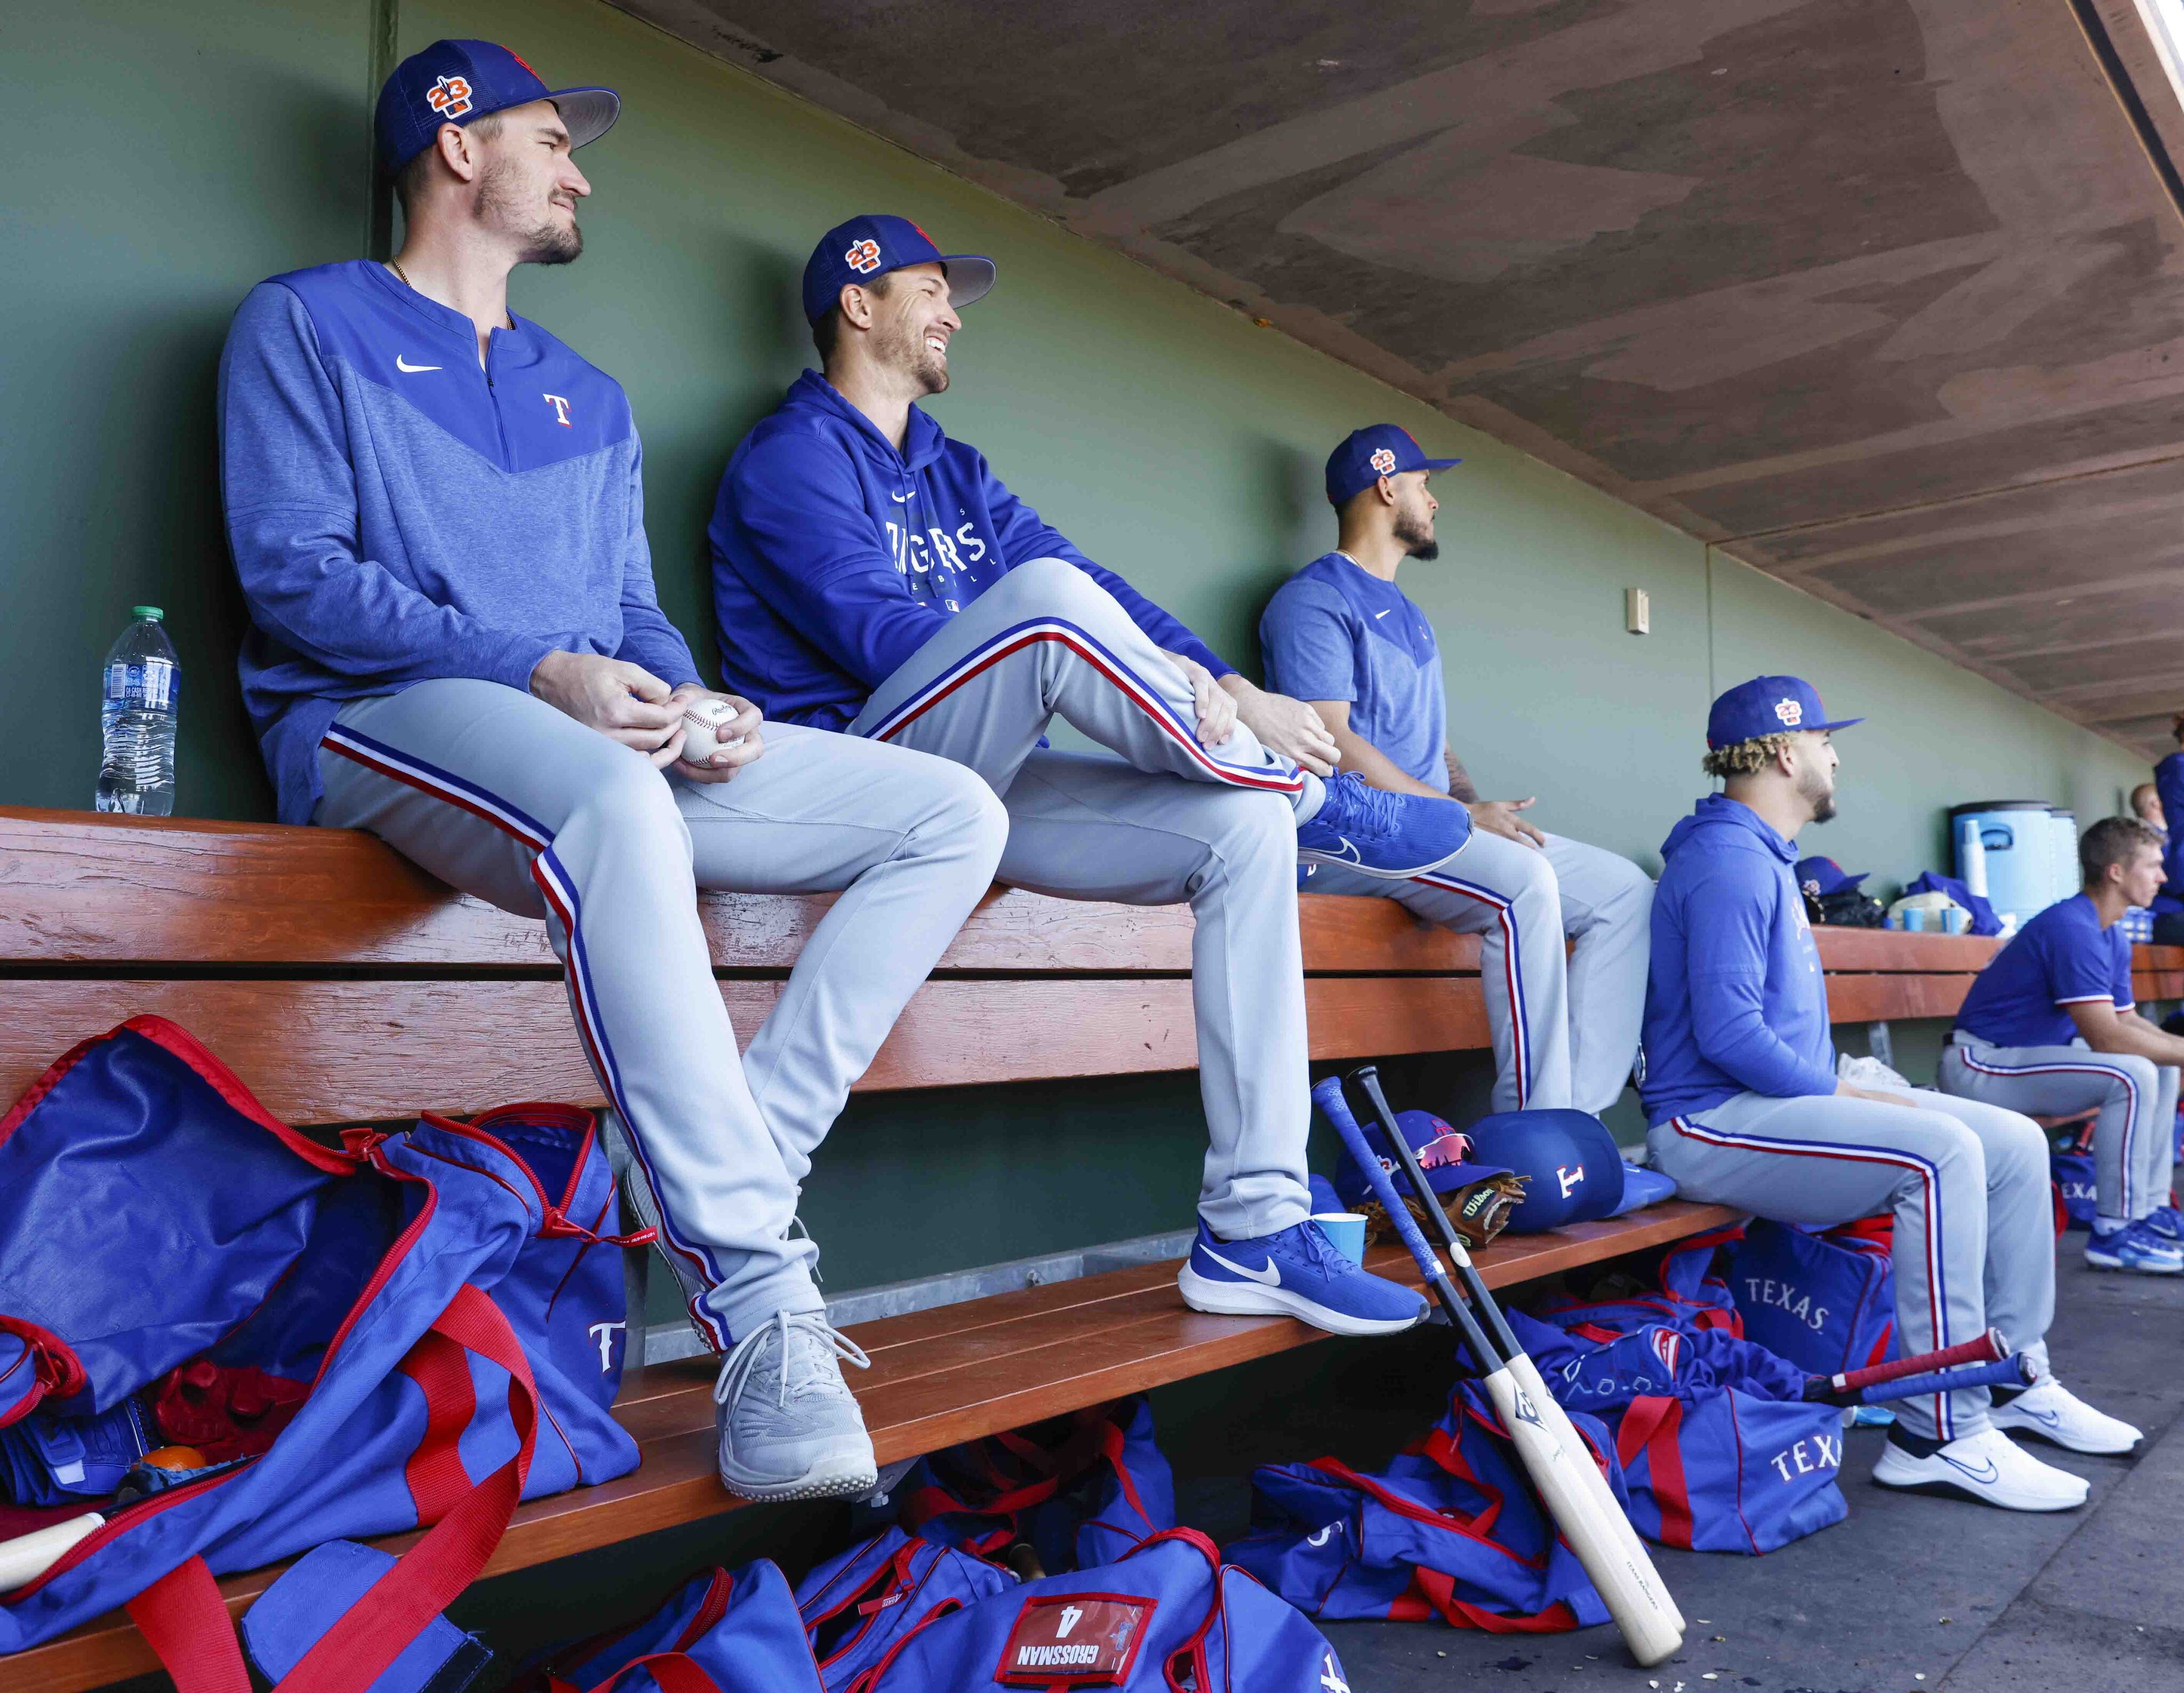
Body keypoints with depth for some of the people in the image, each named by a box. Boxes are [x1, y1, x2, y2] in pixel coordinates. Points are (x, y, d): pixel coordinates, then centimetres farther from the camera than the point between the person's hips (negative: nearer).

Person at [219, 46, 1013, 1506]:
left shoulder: (592, 400, 28)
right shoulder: (308, 324, 9)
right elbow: (293, 570, -5)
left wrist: (692, 702, -5)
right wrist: (539, 671, -17)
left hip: (611, 744, 7)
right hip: (379, 723, -6)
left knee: (955, 814, -8)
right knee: (618, 804, -42)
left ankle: (737, 1168, -22)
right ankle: (761, 1304, -40)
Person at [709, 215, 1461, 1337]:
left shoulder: (955, 474, 23)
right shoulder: (792, 457, -2)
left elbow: (1099, 589, 11)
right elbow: (883, 638, -17)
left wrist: (1228, 691, -7)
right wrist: (1158, 688, -23)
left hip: (984, 790, 8)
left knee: (1246, 827, -11)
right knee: (1046, 597, -32)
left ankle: (1252, 1233, -13)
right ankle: (1319, 799, -11)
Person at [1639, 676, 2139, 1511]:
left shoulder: (1765, 857, 20)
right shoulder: (1729, 861, -15)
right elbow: (1727, 1034, -23)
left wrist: (1845, 1090, 12)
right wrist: (1846, 1095, -16)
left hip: (1783, 1095, 11)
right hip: (1714, 1120, -11)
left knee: (2015, 1142, 4)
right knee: (1941, 1152, -29)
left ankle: (2015, 1380, 15)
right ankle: (1939, 1434, -21)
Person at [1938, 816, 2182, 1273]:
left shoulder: (2112, 937, 11)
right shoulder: (2072, 929, -22)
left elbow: (2128, 1021, 14)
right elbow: (2106, 1037, -26)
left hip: (2028, 1053, 11)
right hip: (1980, 1067, -11)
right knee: (2133, 1076, -24)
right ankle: (2114, 1233, -17)